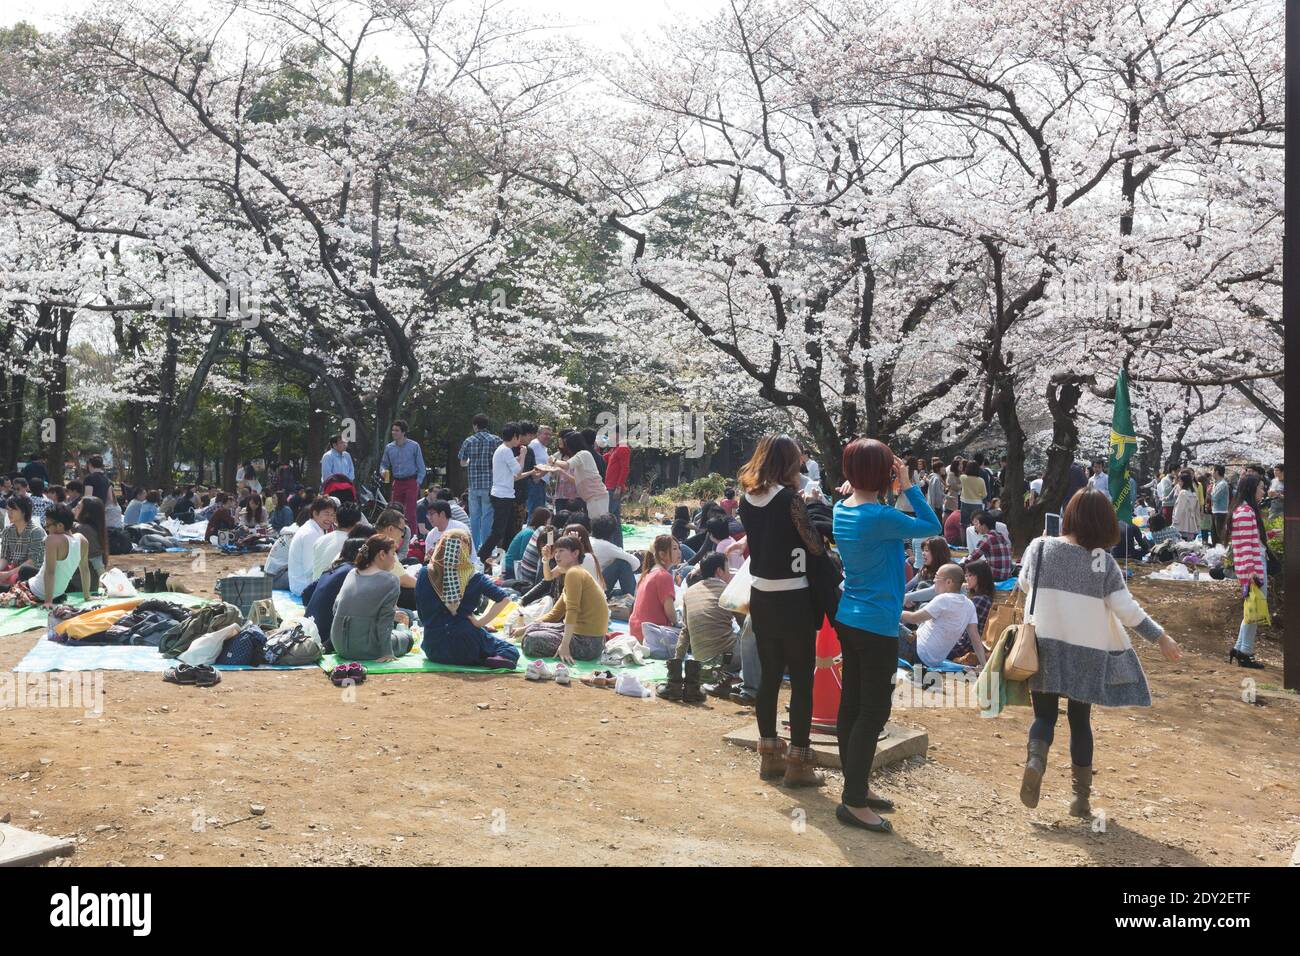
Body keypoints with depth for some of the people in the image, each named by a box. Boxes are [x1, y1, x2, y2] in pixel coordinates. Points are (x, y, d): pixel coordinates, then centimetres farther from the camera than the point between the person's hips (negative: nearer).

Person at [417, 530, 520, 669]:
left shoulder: (425, 575, -2)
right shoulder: (474, 578, -8)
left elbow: (422, 616, 3)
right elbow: (504, 599, -19)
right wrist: (480, 621, -11)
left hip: (434, 651, 4)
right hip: (466, 647, -4)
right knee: (511, 651, 17)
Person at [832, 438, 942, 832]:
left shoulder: (842, 510, 4)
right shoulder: (879, 517, -21)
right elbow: (932, 527, -12)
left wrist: (886, 493, 8)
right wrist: (908, 486, -7)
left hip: (848, 619, 9)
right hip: (877, 624, -9)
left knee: (851, 705, 14)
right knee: (874, 711, -1)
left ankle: (855, 787, 26)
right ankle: (854, 802, 3)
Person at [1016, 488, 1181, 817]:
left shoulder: (1039, 548, -5)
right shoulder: (1103, 561, -9)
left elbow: (1024, 585, 12)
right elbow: (1126, 609, -10)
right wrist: (1161, 637, 2)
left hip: (1044, 648, 0)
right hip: (1088, 654, 0)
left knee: (1045, 715, 12)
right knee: (1080, 720, 14)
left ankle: (1035, 760, -19)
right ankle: (1081, 798, 17)